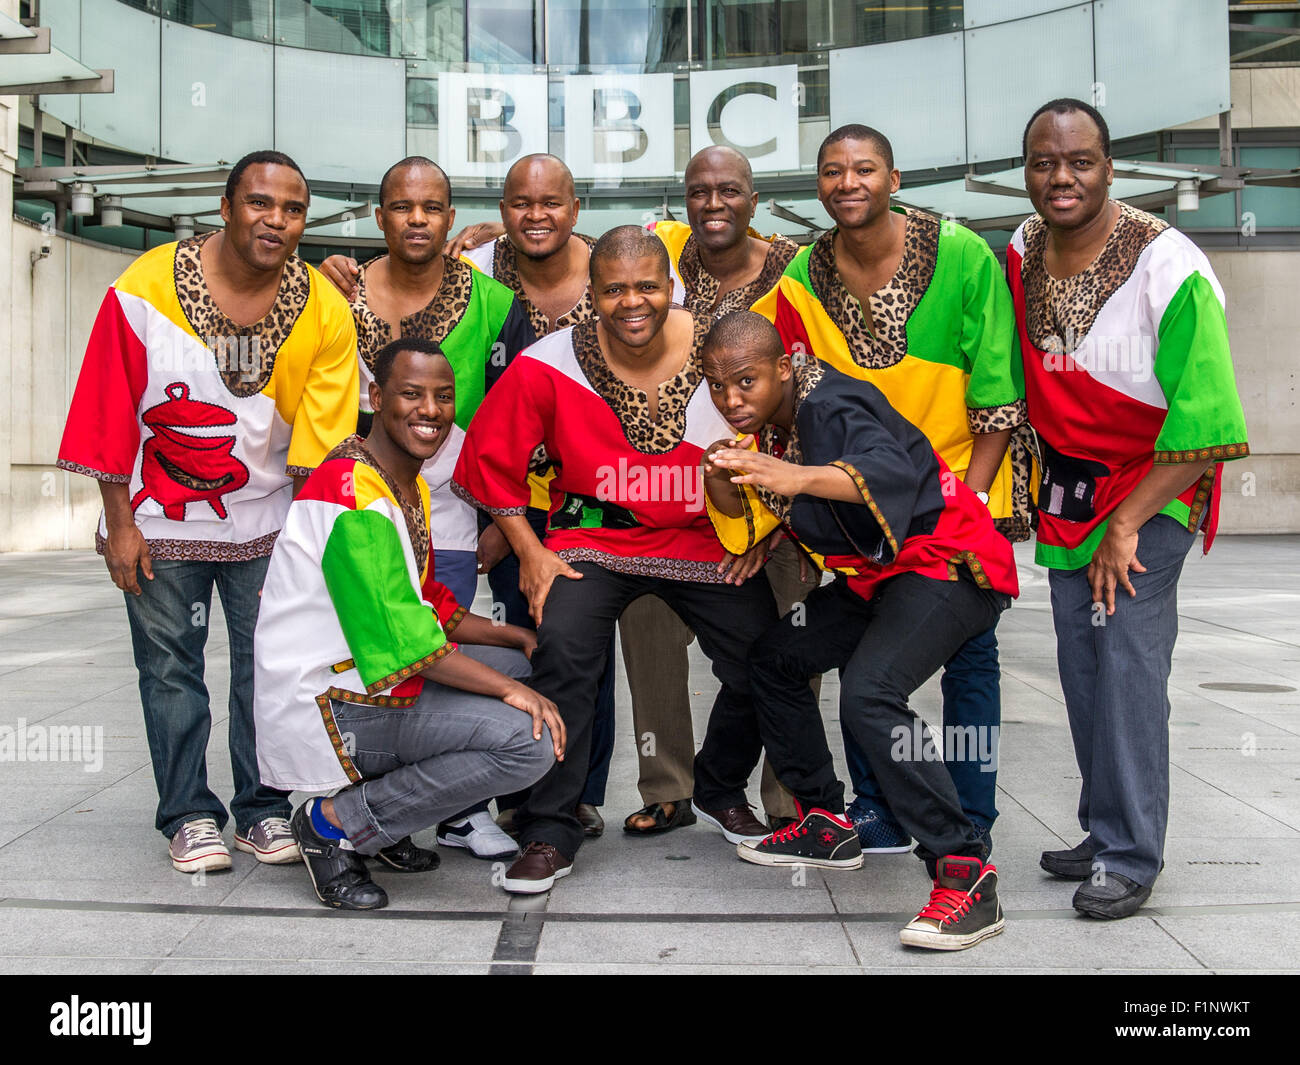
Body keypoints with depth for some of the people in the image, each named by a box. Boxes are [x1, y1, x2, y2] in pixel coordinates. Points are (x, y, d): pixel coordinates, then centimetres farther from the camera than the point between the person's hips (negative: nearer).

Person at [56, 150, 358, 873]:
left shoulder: (324, 310, -8)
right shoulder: (145, 290, -13)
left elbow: (321, 437, -6)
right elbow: (111, 414, -7)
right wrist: (120, 524, -5)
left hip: (268, 518, 1)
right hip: (160, 518, -1)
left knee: (269, 666, 4)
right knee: (171, 670, 5)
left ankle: (264, 811, 18)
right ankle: (189, 816, 18)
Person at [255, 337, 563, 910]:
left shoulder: (411, 487, 15)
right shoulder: (353, 492, -19)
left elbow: (430, 607, 18)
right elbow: (399, 638, -22)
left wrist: (516, 638, 4)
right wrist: (509, 689, -18)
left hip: (371, 681, 10)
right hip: (328, 707, -10)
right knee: (530, 742, -19)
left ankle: (384, 811, 10)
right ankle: (337, 822, -6)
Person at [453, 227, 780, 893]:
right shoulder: (551, 363, -12)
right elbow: (491, 455, -1)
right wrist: (531, 552, -4)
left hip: (706, 538, 2)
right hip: (595, 537, -1)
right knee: (562, 645, -26)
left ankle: (719, 793, 26)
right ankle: (550, 834, -8)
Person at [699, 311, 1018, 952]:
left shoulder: (831, 406, -24)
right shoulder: (761, 424, 4)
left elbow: (891, 469, -45)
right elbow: (744, 532, 5)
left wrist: (800, 477, -62)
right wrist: (720, 480, -16)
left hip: (948, 562, -10)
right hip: (875, 575, 10)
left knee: (869, 693, -30)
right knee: (775, 657, 15)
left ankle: (966, 876, -24)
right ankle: (827, 825, 24)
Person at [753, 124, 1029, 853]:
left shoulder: (964, 257, -13)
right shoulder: (801, 277, -5)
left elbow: (998, 399, -10)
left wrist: (966, 499, -14)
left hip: (961, 477, -3)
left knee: (968, 649, 2)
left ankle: (969, 823, 15)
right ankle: (879, 812, 22)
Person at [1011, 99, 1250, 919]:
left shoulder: (1169, 267, -20)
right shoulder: (1023, 253, 0)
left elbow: (1202, 424, -20)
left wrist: (1124, 526, -19)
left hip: (1154, 487, -6)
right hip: (1067, 485, 6)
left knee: (1129, 662, -10)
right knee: (1081, 666, 8)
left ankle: (1132, 857, 2)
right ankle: (1105, 832, 22)